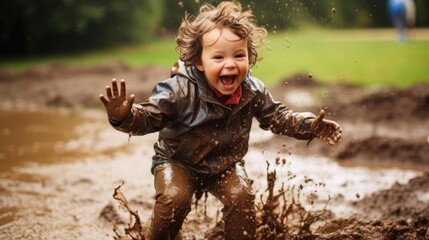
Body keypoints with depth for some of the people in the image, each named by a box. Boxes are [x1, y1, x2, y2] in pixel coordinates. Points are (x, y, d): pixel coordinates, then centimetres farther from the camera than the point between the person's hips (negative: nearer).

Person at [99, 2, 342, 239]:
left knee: (242, 198, -13)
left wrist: (310, 125, -11)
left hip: (226, 164, 4)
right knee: (174, 199, -24)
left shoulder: (253, 92, -15)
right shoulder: (180, 91, -29)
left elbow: (278, 117, 1)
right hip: (178, 162, -3)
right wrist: (124, 116, -49)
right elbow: (148, 117, -27)